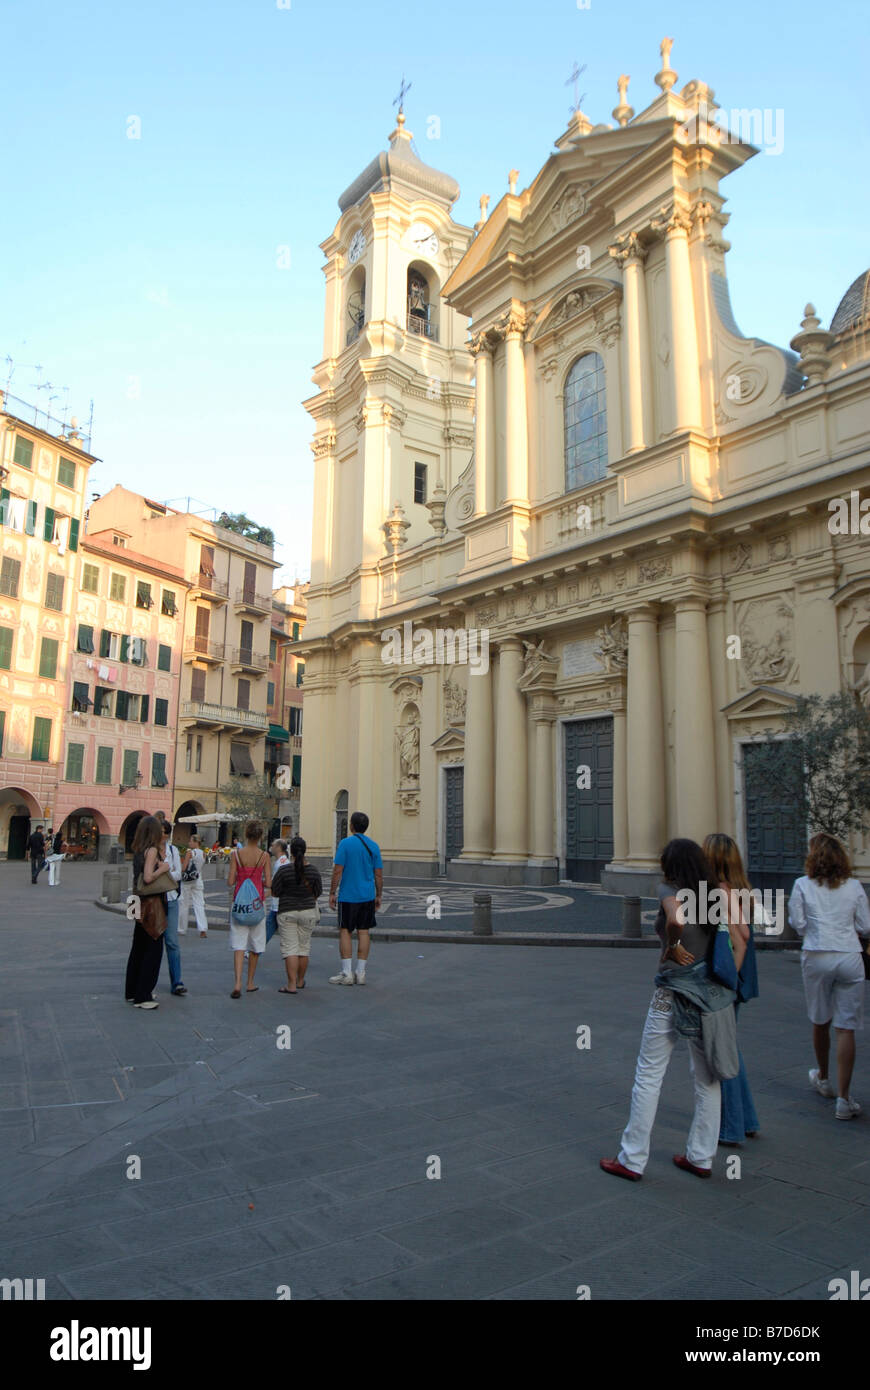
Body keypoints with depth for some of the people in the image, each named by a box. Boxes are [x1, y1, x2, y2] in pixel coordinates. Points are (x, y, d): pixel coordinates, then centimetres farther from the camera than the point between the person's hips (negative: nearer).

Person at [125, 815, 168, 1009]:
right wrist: (162, 868, -12)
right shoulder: (152, 850, -16)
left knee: (138, 948, 17)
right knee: (153, 950, -1)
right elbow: (148, 877, -27)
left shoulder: (139, 850, 9)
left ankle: (132, 992, 28)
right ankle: (142, 996, 2)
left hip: (141, 905, 9)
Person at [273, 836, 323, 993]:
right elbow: (318, 893, 4)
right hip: (308, 911, 3)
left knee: (290, 948, -1)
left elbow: (275, 892, -7)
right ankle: (300, 981, 26)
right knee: (304, 947, 14)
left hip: (287, 912, -2)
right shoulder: (313, 870, -5)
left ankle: (291, 985, -7)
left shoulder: (284, 870, -13)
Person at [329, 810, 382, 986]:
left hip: (348, 896, -4)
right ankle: (361, 974, 11)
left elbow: (338, 871, -11)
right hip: (368, 897, 4)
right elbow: (378, 875, 5)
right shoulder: (374, 846, 4)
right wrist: (379, 896, 14)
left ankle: (347, 974, 2)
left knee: (345, 932, 3)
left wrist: (332, 893, -4)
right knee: (364, 932, 7)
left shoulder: (345, 843, -8)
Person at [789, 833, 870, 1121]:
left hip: (817, 958, 0)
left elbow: (797, 924, -2)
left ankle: (823, 1078, 39)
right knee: (846, 1028, 1)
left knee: (820, 1021, 18)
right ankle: (843, 1099, 0)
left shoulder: (803, 885, -3)